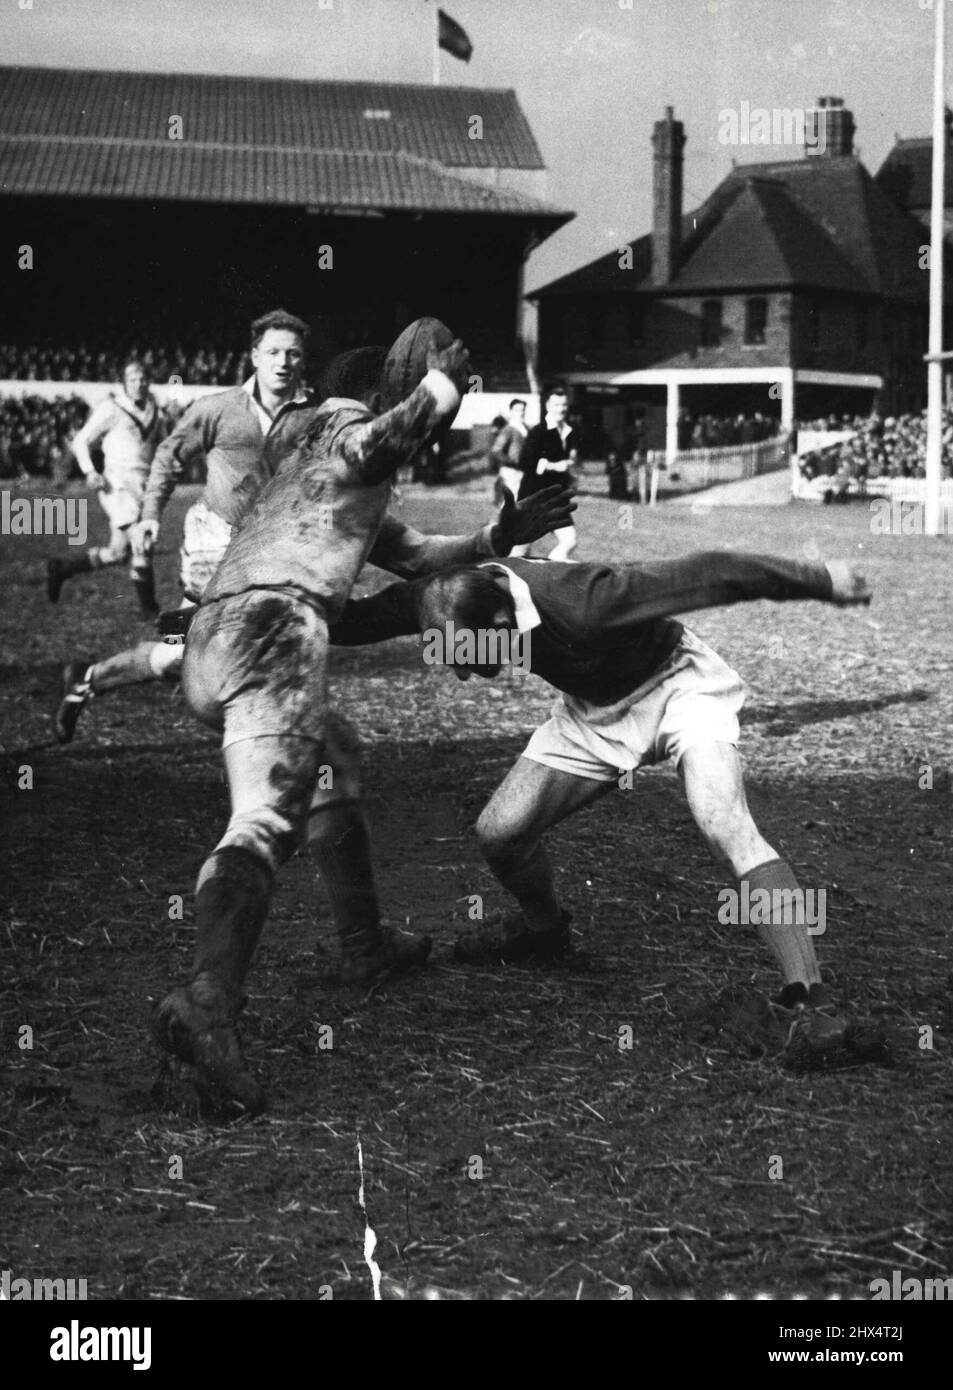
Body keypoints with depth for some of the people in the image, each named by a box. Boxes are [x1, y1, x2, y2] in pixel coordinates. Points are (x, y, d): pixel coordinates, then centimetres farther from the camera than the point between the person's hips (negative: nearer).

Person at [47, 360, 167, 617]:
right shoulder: (111, 409, -3)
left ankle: (61, 567, 27)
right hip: (119, 486, -7)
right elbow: (81, 442, 1)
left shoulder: (154, 411, 15)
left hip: (143, 487, 7)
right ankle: (149, 610, -5)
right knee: (141, 545, -15)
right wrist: (89, 472, -13)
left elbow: (159, 448, 27)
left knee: (117, 553, 10)